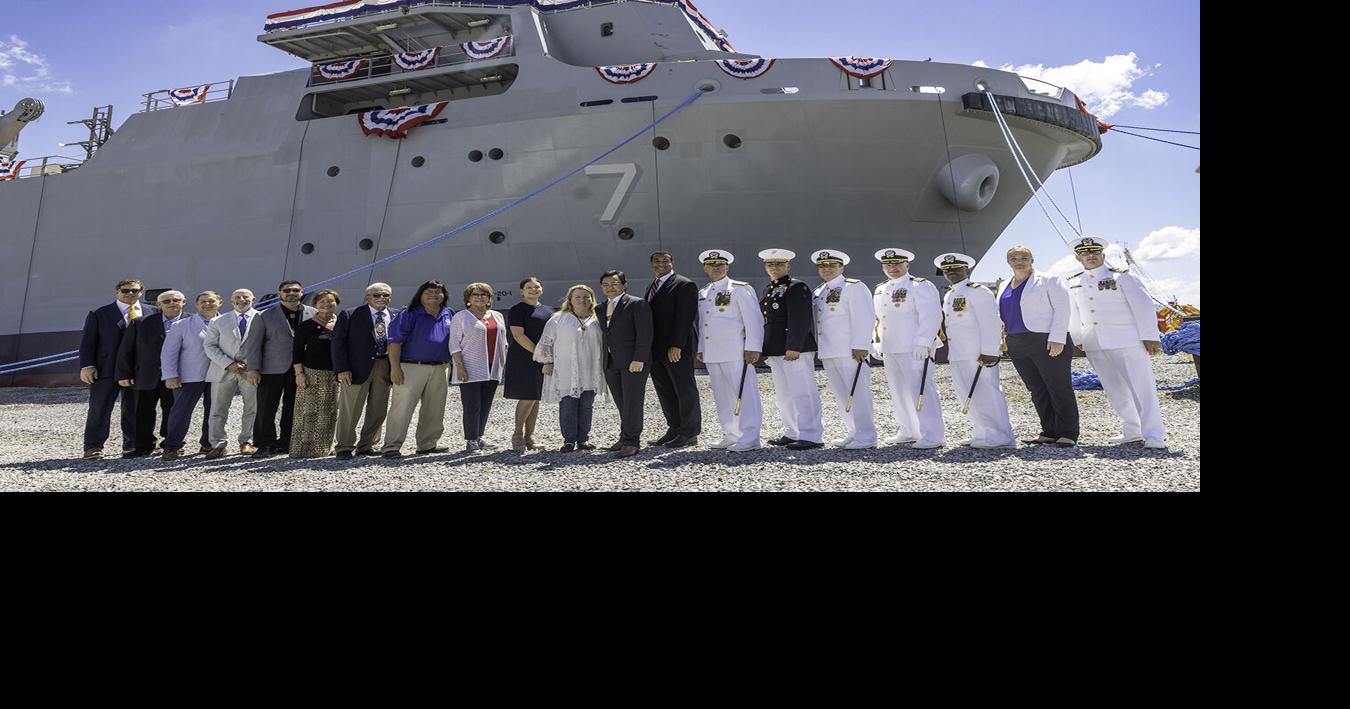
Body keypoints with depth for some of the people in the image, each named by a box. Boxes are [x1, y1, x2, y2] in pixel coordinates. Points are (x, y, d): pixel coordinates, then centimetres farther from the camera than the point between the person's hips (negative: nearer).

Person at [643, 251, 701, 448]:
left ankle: (690, 433, 7)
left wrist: (676, 346, -21)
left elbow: (685, 317, -15)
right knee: (664, 392, 10)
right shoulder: (652, 286, 18)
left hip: (677, 349, -8)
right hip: (656, 349, 8)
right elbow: (649, 315, 16)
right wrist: (648, 347, 8)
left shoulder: (684, 285, -7)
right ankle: (675, 430, 19)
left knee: (685, 390, 0)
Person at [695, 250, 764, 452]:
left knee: (744, 395, -6)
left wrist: (753, 348, -13)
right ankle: (731, 436, 19)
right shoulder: (702, 294, 18)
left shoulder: (740, 289, -2)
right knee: (722, 397, 10)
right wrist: (701, 349, 17)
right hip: (711, 353, 7)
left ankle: (749, 439, -2)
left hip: (735, 352, -7)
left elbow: (754, 319, -7)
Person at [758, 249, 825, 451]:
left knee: (802, 392, -6)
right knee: (784, 394, 15)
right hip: (776, 350, 9)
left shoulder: (797, 288, -9)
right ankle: (793, 433, 25)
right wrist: (765, 349, 18)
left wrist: (793, 347, -22)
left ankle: (811, 436, -2)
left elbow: (801, 320, -17)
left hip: (796, 349, -9)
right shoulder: (768, 290, 18)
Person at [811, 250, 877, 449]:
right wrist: (818, 349, 14)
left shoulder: (854, 287, -4)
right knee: (841, 395, 12)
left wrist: (860, 346, -18)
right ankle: (854, 433, 21)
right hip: (828, 352, 8)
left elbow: (864, 318, -11)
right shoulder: (818, 293, 18)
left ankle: (866, 437, 0)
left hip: (850, 351, -8)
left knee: (858, 393, -5)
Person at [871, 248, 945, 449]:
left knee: (920, 390, -9)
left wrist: (922, 343, -20)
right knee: (898, 392, 11)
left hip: (915, 349, -8)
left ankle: (932, 436, -5)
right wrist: (878, 344, 18)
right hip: (889, 350, 8)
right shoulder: (879, 290, 18)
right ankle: (907, 431, 21)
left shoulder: (921, 286, -5)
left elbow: (931, 316, -13)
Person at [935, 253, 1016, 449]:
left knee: (986, 394, -7)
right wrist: (950, 352, 18)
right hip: (957, 355, 9)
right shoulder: (949, 296, 19)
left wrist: (989, 351, -20)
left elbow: (990, 322, -14)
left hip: (978, 354, -9)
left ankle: (1001, 437, -1)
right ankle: (982, 434, 20)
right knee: (966, 396, 11)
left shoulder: (978, 291, -7)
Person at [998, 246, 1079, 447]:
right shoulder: (1004, 286, 18)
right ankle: (1049, 432, 13)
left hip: (1047, 342, -6)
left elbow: (1062, 308, -8)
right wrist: (1003, 340, 13)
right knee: (1037, 391, 8)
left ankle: (1068, 434, 1)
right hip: (1017, 346, 6)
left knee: (1059, 389, -3)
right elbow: (1003, 314, 24)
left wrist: (1057, 339, -17)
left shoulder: (1048, 281, -1)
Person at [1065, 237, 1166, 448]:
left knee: (1141, 387, -7)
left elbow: (1142, 306, -5)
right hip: (1094, 346, 5)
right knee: (1115, 390, 9)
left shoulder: (1121, 276, -1)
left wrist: (1150, 337, -10)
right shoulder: (1073, 283, 12)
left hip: (1126, 341, -5)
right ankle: (1133, 432, 19)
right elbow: (1074, 313, 18)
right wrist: (1076, 341, 16)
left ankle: (1153, 435, -5)